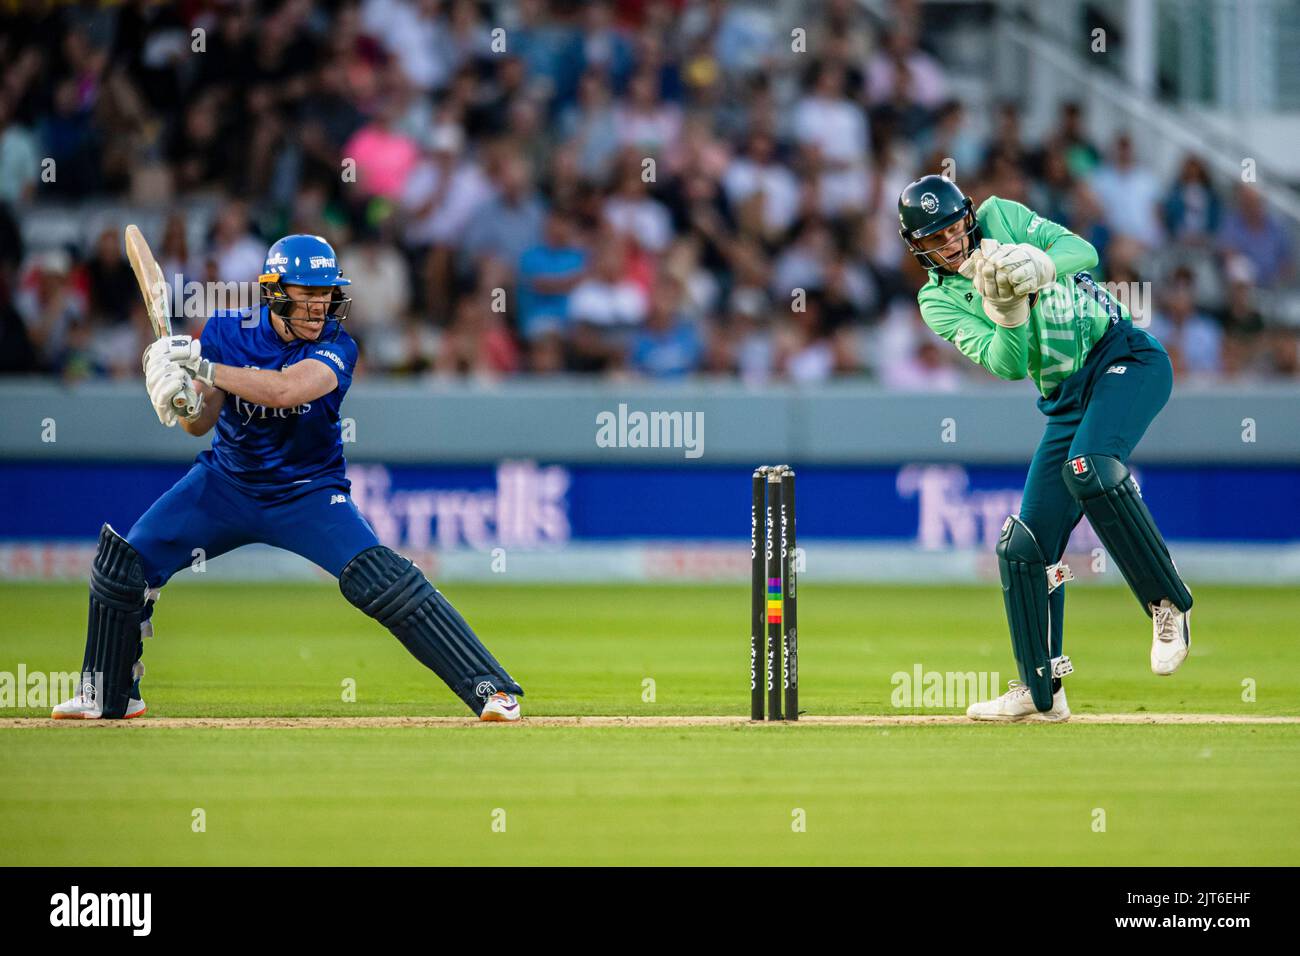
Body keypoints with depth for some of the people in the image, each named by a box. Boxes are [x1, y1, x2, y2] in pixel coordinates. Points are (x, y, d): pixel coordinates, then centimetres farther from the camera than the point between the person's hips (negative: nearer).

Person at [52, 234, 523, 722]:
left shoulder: (337, 347, -20)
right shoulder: (228, 329, -10)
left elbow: (285, 390, -40)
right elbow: (200, 423, -11)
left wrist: (202, 367, -38)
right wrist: (180, 396, -34)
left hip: (308, 493, -4)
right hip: (227, 481, 4)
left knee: (379, 579, -24)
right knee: (123, 561, -2)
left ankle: (490, 687, -20)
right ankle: (110, 695, 20)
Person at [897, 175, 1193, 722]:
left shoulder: (1002, 217, 2)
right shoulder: (938, 302, 5)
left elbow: (1082, 251, -10)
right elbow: (1007, 364, -9)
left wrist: (1039, 268, -29)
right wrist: (1008, 308, -26)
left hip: (1125, 357, -5)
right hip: (1066, 401, 5)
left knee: (1089, 468, -33)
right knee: (1026, 545, 2)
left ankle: (1169, 604, -21)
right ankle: (1040, 693, 16)